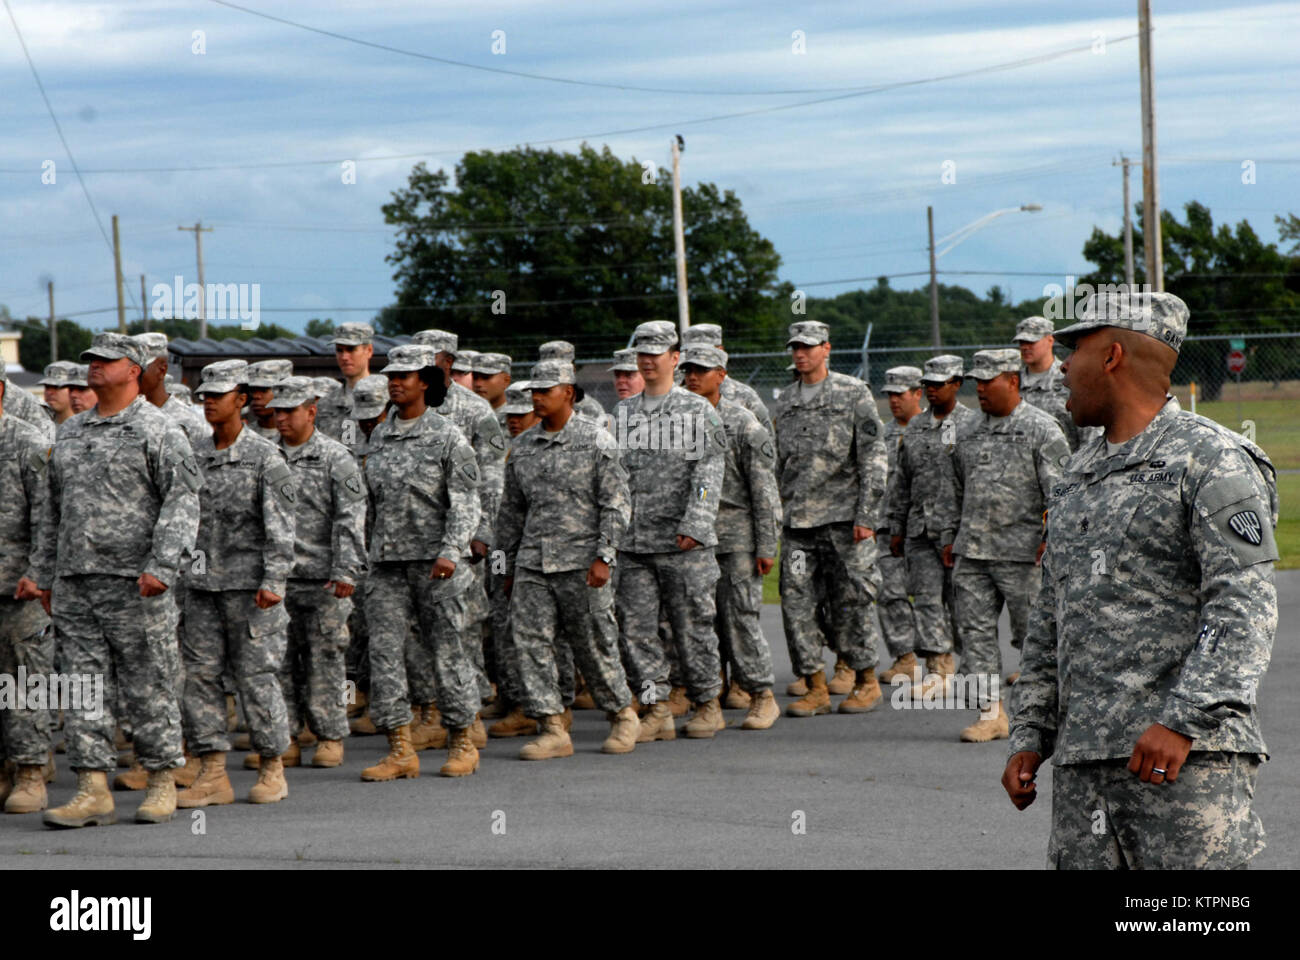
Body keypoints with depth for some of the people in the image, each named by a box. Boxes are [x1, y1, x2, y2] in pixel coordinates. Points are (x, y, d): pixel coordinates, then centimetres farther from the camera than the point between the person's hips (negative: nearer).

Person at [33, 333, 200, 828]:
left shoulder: (158, 430, -3)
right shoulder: (70, 433, 17)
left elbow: (183, 500, -11)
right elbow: (53, 508, 23)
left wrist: (161, 566, -21)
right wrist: (45, 575, 19)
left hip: (134, 582, -6)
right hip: (74, 583, 6)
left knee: (147, 685, 0)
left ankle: (162, 783, 10)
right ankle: (93, 791, 1)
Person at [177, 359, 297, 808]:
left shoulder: (265, 457, -6)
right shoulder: (194, 456, 10)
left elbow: (280, 527, -10)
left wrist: (273, 582, -18)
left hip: (249, 582, -5)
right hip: (202, 584, 5)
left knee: (257, 675, -2)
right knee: (199, 674, 2)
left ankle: (272, 770, 10)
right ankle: (212, 775, 6)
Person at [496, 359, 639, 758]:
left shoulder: (596, 440, -2)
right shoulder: (522, 447, 12)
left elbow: (616, 504, -5)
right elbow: (512, 511, 18)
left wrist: (604, 557, -13)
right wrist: (511, 566, 17)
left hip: (582, 562, -5)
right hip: (533, 562, 5)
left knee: (594, 646, 1)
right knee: (530, 642, -5)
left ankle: (623, 716, 20)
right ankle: (553, 729, -2)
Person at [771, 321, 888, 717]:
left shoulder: (853, 394, -1)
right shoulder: (783, 403, 14)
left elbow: (874, 457, -5)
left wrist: (867, 516, -12)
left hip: (843, 518, -5)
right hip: (797, 521, 5)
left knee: (850, 602, 0)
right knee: (796, 602, -2)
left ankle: (866, 681, 14)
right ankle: (815, 688, 4)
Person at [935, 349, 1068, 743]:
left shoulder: (1041, 429, -4)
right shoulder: (970, 431, 15)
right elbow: (953, 488, 23)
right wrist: (949, 536, 19)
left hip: (1022, 552, -6)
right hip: (972, 552, 6)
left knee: (1032, 630, 0)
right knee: (975, 629, 0)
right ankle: (990, 713, 3)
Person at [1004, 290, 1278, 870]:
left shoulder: (1212, 461, -3)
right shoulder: (1079, 475, 22)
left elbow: (1245, 609, -14)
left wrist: (1183, 720, -23)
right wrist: (1029, 735, 18)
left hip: (1187, 755, -7)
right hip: (1081, 757, 7)